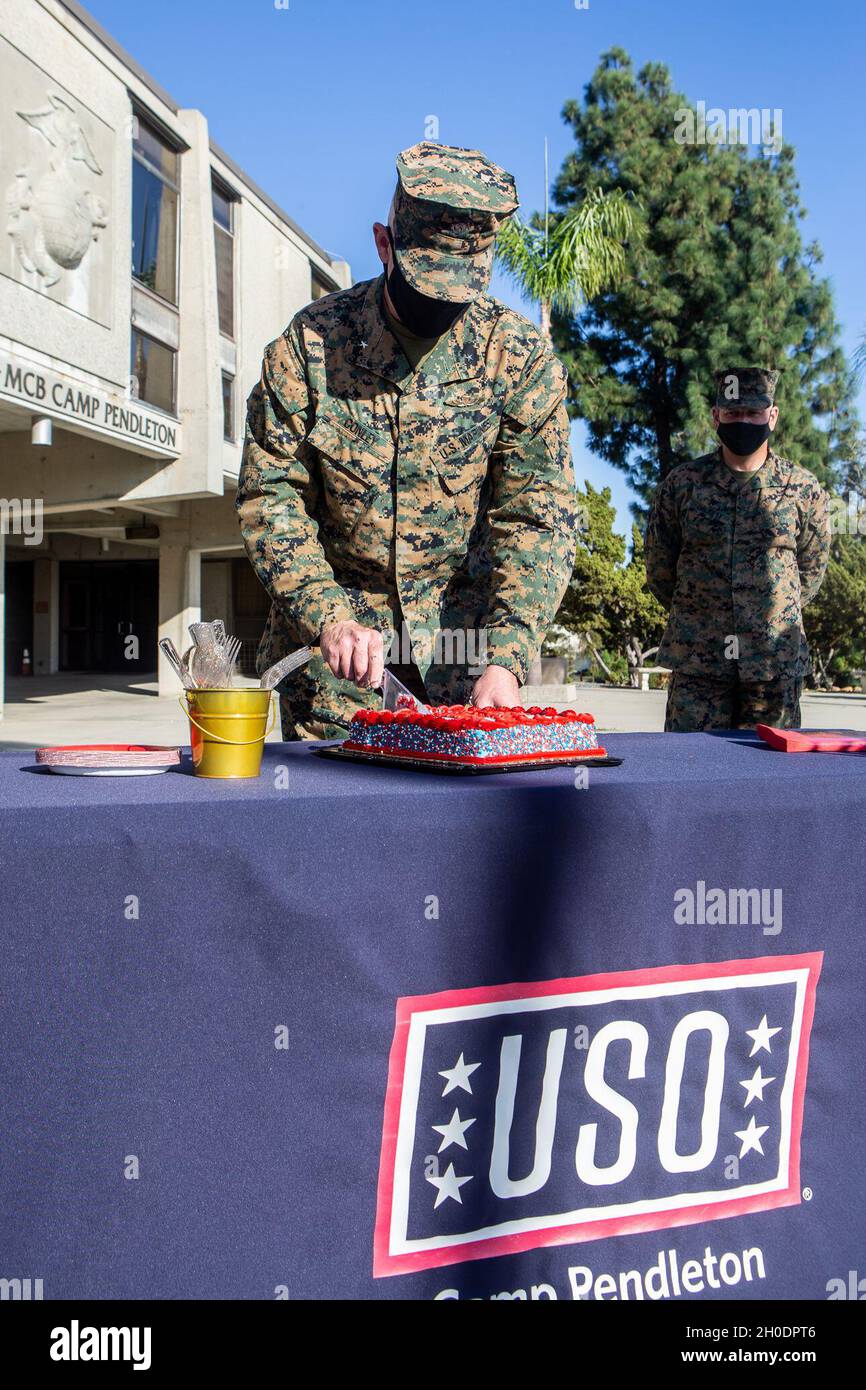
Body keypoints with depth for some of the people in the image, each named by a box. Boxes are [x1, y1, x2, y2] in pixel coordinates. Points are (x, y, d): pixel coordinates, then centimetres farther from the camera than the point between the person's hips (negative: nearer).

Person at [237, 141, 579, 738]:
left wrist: (505, 660, -23)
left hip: (463, 640, 1)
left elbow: (538, 516, -11)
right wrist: (329, 617, -21)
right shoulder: (311, 342, -6)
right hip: (332, 644, 0)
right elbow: (271, 495, -6)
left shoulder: (522, 356, -6)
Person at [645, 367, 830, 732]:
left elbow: (810, 570, 17)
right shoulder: (682, 483, 3)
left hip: (776, 662, 1)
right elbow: (658, 569, 12)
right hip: (697, 660, 0)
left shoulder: (804, 489, 5)